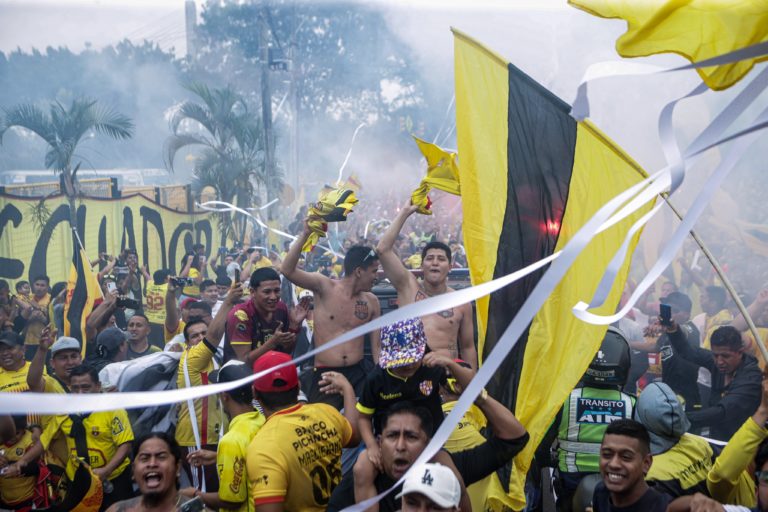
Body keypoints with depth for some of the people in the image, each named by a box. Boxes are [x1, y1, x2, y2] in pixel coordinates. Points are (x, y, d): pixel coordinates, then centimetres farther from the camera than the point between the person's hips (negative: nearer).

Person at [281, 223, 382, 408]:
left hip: (359, 372, 3)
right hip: (324, 374, -3)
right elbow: (288, 270, -18)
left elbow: (376, 346, 11)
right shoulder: (324, 287, -5)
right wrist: (305, 235, -27)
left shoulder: (371, 301, 7)